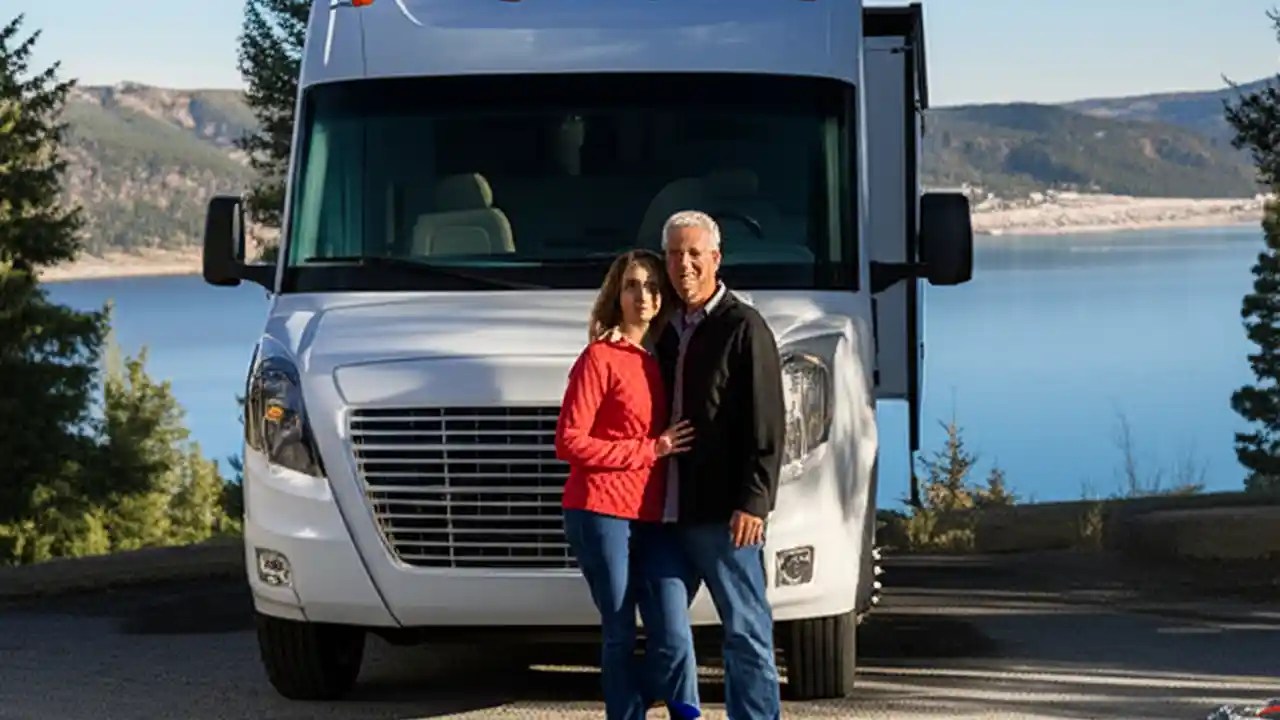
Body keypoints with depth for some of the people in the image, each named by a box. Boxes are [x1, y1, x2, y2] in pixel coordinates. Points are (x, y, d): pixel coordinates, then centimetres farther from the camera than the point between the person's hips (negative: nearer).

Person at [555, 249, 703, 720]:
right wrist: (649, 451, -9)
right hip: (601, 516, -5)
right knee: (619, 637, 1)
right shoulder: (600, 358, -3)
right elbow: (570, 442, -9)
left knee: (674, 636, -9)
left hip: (654, 519, 5)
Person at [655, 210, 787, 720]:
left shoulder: (743, 329, -6)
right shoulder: (669, 331, 16)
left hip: (723, 513, -8)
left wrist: (753, 503, -18)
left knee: (746, 631, -4)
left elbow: (767, 427, -11)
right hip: (670, 513, 8)